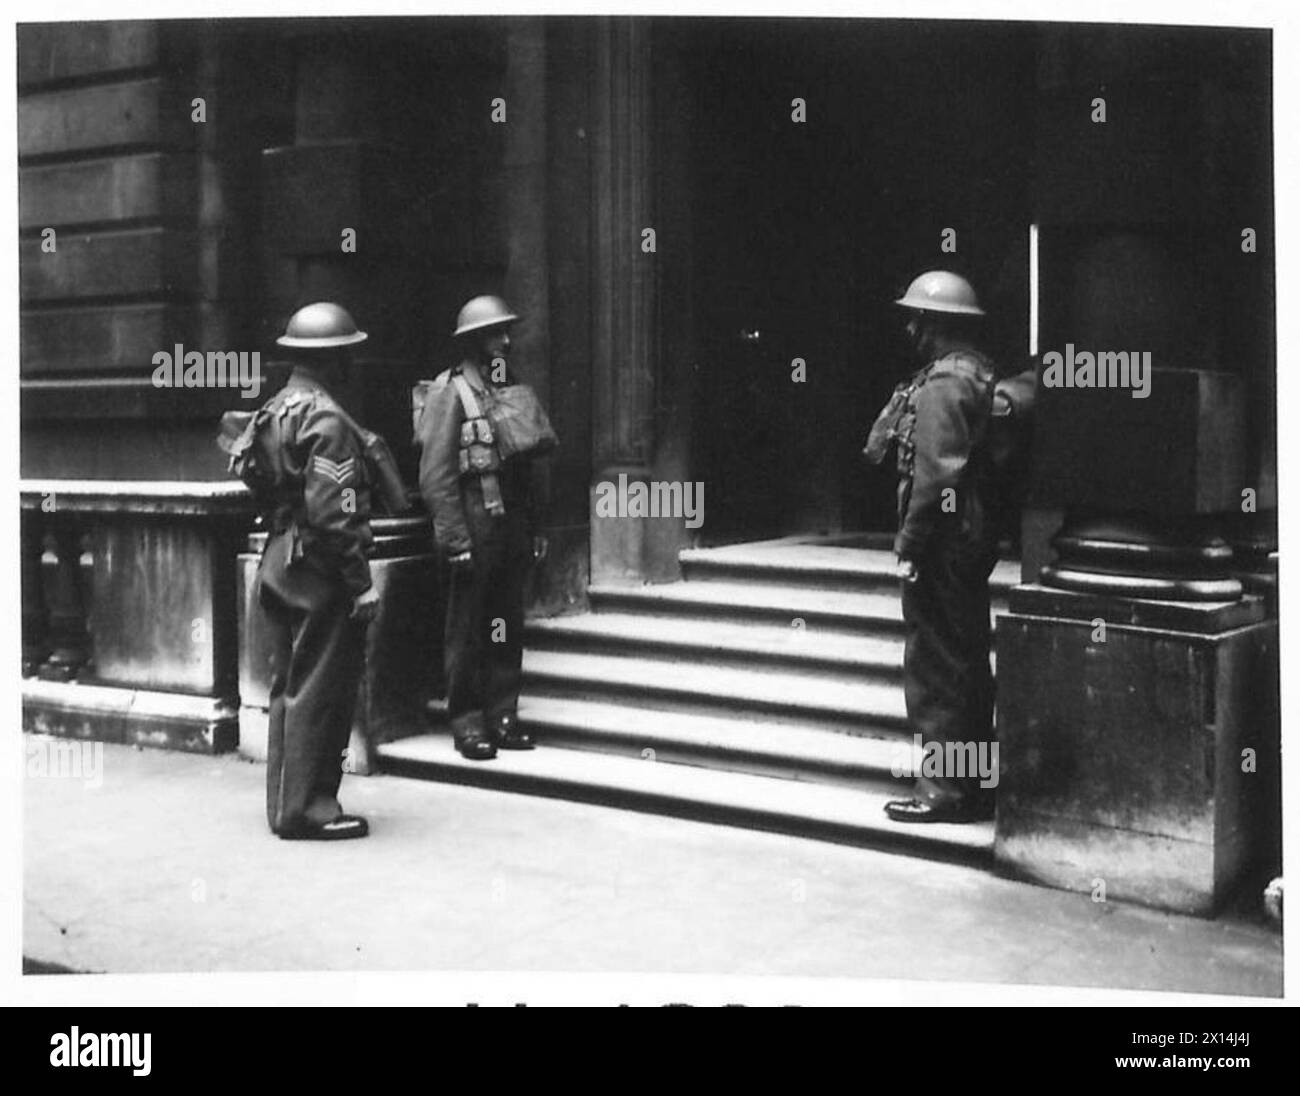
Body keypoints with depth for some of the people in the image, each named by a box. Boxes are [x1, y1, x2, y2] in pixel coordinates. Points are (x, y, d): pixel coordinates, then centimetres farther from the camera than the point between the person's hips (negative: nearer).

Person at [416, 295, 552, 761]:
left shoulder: (513, 389, 13)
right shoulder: (450, 391, -7)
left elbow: (535, 464, 16)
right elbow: (436, 474, -12)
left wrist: (536, 526, 12)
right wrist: (456, 539, -17)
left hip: (513, 525, 6)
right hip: (473, 525, -6)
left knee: (508, 625, 10)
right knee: (467, 630, 2)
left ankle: (503, 714, 19)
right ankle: (467, 722, 10)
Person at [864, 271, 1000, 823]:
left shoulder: (942, 385, -17)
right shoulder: (979, 373, 13)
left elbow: (938, 475, -23)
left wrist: (910, 545, -18)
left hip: (943, 547, -10)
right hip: (975, 542, 10)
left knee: (935, 669, -3)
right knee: (968, 664, 16)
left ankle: (944, 789, 4)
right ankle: (976, 783, 25)